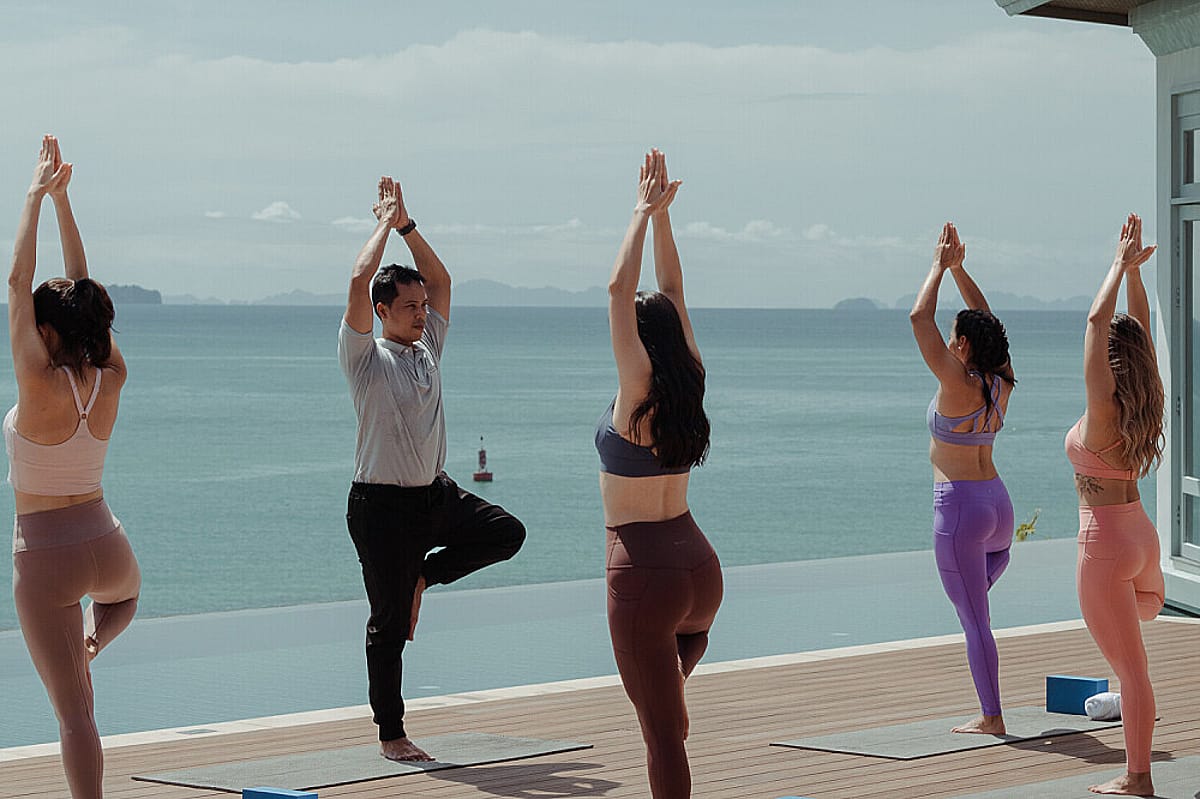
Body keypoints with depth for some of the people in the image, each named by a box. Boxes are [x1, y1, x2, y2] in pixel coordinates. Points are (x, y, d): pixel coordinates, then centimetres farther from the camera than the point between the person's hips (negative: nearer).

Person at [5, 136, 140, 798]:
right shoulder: (110, 379, -3)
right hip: (105, 539, 5)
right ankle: (91, 640, 16)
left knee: (72, 711, -1)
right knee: (127, 590, 43)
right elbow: (81, 291, 6)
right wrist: (62, 201, 9)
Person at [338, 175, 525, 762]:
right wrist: (387, 222, -11)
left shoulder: (428, 348, 10)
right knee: (390, 625, -2)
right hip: (383, 506, -7)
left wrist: (408, 225, 7)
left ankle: (423, 575, 10)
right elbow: (359, 282, -21)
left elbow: (441, 279, 14)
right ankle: (391, 736, 8)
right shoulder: (365, 357, -8)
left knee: (506, 533, -7)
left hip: (436, 494, 7)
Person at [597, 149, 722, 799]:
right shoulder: (688, 384, 4)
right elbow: (672, 290, 14)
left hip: (645, 573, -7)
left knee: (661, 731, -3)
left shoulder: (638, 393, -13)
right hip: (700, 566, 7)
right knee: (666, 712, 30)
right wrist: (661, 213, 16)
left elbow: (620, 290, -15)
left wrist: (645, 213, -7)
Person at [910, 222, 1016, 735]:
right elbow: (984, 322, 19)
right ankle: (989, 710, 28)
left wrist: (940, 267, -4)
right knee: (975, 611, 28)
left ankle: (991, 718, 1)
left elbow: (920, 318, -15)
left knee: (974, 619, -2)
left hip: (960, 506, -8)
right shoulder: (1000, 383, 3)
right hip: (998, 504, 8)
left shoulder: (958, 384, -16)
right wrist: (958, 269, 21)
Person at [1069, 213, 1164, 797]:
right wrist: (1134, 269, 8)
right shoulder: (1145, 402, -1)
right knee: (1147, 605, 42)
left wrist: (1122, 264, -15)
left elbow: (1097, 321, -23)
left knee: (1130, 667, -2)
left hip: (1106, 545, -7)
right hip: (1141, 532, 7)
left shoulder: (1103, 408, -20)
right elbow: (1140, 327, 10)